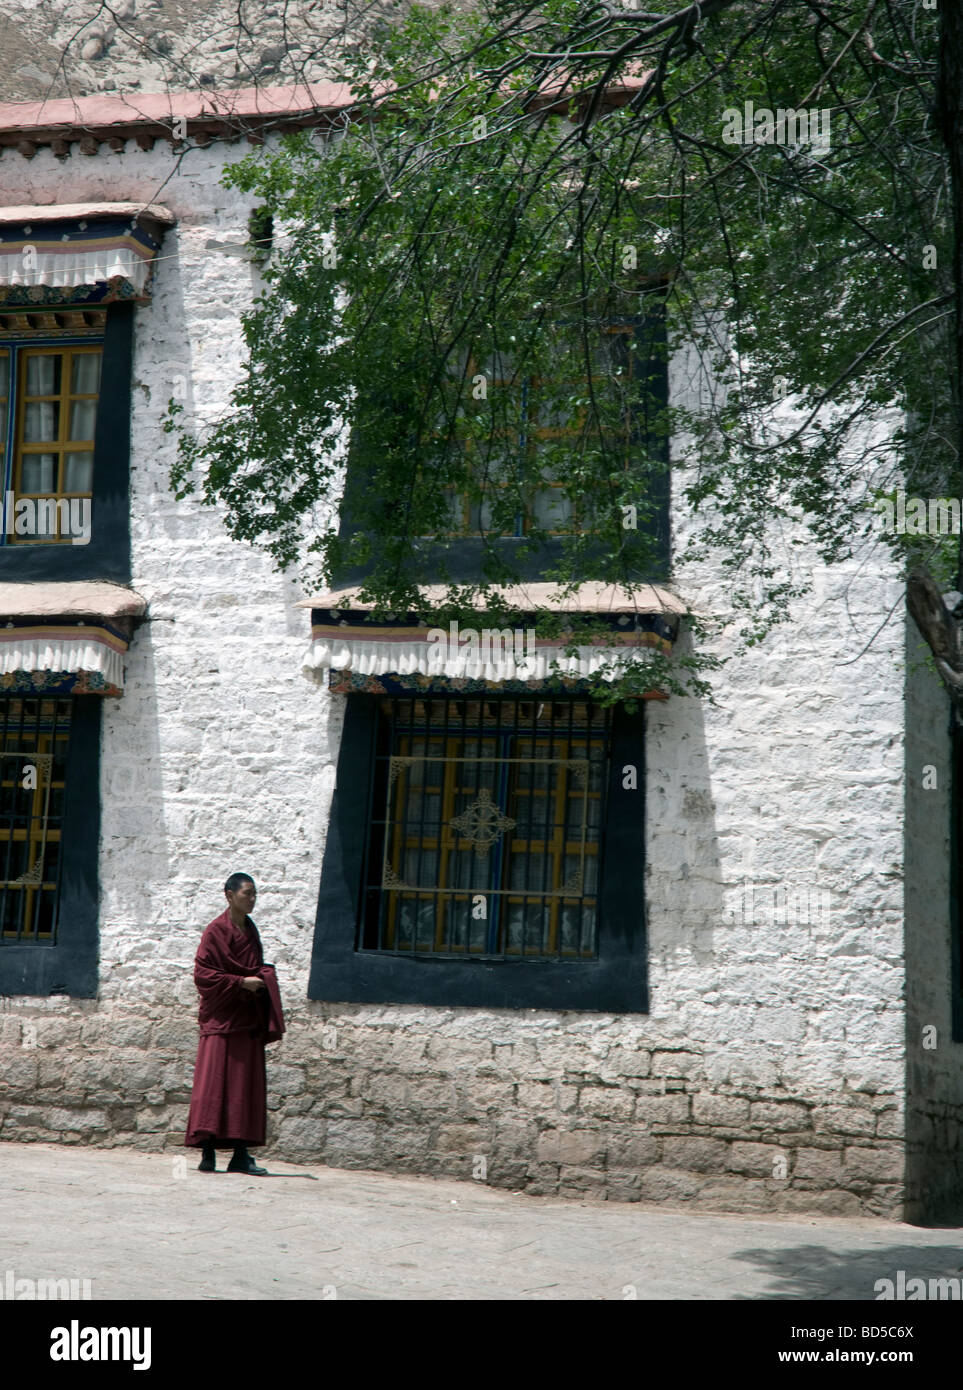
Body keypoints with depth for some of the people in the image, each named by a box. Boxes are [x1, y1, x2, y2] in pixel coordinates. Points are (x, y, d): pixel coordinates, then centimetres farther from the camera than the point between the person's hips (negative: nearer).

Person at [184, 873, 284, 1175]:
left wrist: (262, 980, 2)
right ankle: (207, 1152, -6)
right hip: (221, 1017, -6)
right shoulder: (216, 931, -5)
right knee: (213, 1083, -9)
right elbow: (203, 974, -10)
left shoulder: (250, 931, 14)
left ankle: (240, 1155, 2)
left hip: (247, 1019, 6)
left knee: (247, 1085, 1)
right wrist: (241, 982, -16)